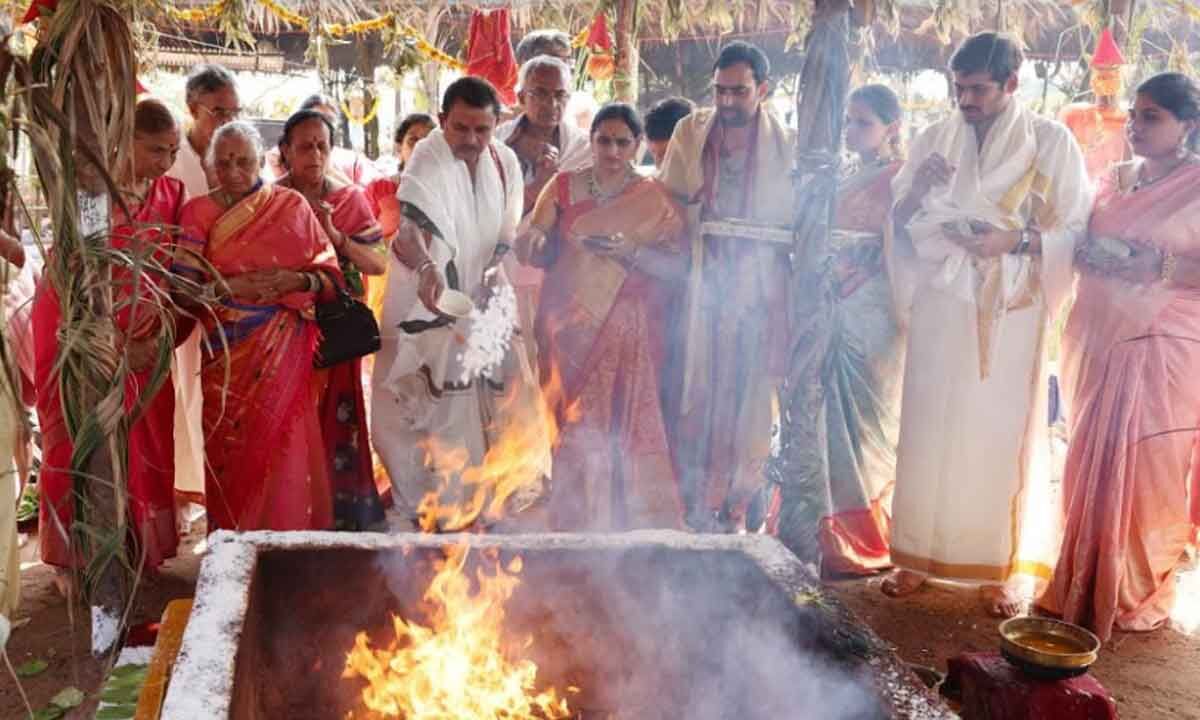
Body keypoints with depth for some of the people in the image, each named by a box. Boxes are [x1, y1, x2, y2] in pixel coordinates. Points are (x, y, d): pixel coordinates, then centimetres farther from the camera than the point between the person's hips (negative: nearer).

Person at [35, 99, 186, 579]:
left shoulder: (171, 194, 1)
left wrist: (162, 334, -8)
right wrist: (113, 343, -17)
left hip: (143, 342, 4)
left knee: (144, 447, 8)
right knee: (81, 446, 4)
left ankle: (136, 548, 23)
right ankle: (75, 558, 17)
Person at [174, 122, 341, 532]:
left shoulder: (292, 205, 6)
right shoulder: (199, 213, 6)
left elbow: (332, 277, 6)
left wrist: (298, 281, -13)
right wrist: (231, 287, -15)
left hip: (287, 352, 0)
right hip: (227, 355, 0)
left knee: (286, 445, -3)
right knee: (231, 448, 1)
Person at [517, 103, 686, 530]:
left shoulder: (654, 199, 5)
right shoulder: (563, 187, 9)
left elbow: (678, 268, -2)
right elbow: (537, 254, 6)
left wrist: (632, 252, -17)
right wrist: (534, 239, -17)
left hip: (629, 332, -1)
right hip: (571, 326, 1)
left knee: (625, 422, -5)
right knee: (576, 422, 0)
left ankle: (629, 521, 6)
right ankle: (574, 519, 12)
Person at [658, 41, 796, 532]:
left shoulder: (787, 146, 0)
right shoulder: (689, 133, 6)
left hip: (760, 292, -1)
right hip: (702, 285, 1)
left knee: (749, 396, 4)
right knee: (695, 391, 2)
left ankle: (733, 508, 18)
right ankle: (697, 505, 15)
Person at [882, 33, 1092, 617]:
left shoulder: (1051, 142, 0)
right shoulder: (934, 139, 7)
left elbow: (1077, 231, -1)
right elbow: (898, 223, 6)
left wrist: (1015, 241, -18)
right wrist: (919, 188, -14)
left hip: (1012, 314, -2)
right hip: (942, 308, 2)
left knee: (1001, 434, 2)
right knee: (930, 430, 3)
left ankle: (997, 567, 13)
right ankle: (919, 554, 14)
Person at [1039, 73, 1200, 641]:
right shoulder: (1116, 179, 13)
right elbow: (1082, 247, 18)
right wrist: (1091, 254, -1)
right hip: (1100, 344, 5)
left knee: (1146, 473, 0)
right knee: (1092, 467, 8)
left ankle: (1137, 600, 15)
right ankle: (1083, 589, 20)